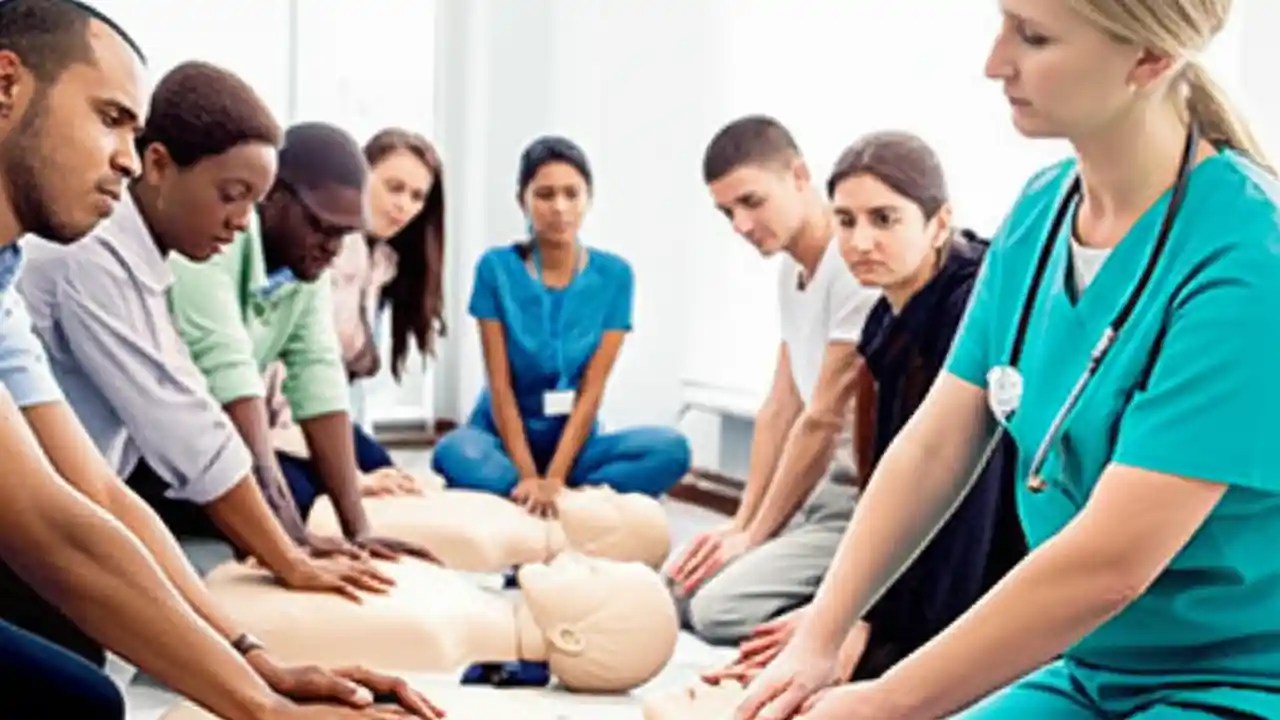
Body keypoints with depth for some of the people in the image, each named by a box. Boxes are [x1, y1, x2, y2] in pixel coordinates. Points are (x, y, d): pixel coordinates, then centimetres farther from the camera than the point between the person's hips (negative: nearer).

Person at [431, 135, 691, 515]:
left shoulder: (613, 275, -5)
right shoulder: (496, 268, -8)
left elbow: (592, 390, -10)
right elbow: (500, 386, -11)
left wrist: (554, 478, -22)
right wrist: (528, 477, -22)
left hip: (572, 442, 2)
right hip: (505, 437, -2)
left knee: (670, 448, -26)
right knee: (456, 453, -36)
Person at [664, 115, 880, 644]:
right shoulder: (791, 270, 11)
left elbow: (823, 420, -18)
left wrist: (753, 537, -9)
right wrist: (742, 523, 6)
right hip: (820, 490, 10)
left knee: (720, 608, -19)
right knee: (678, 588, 6)